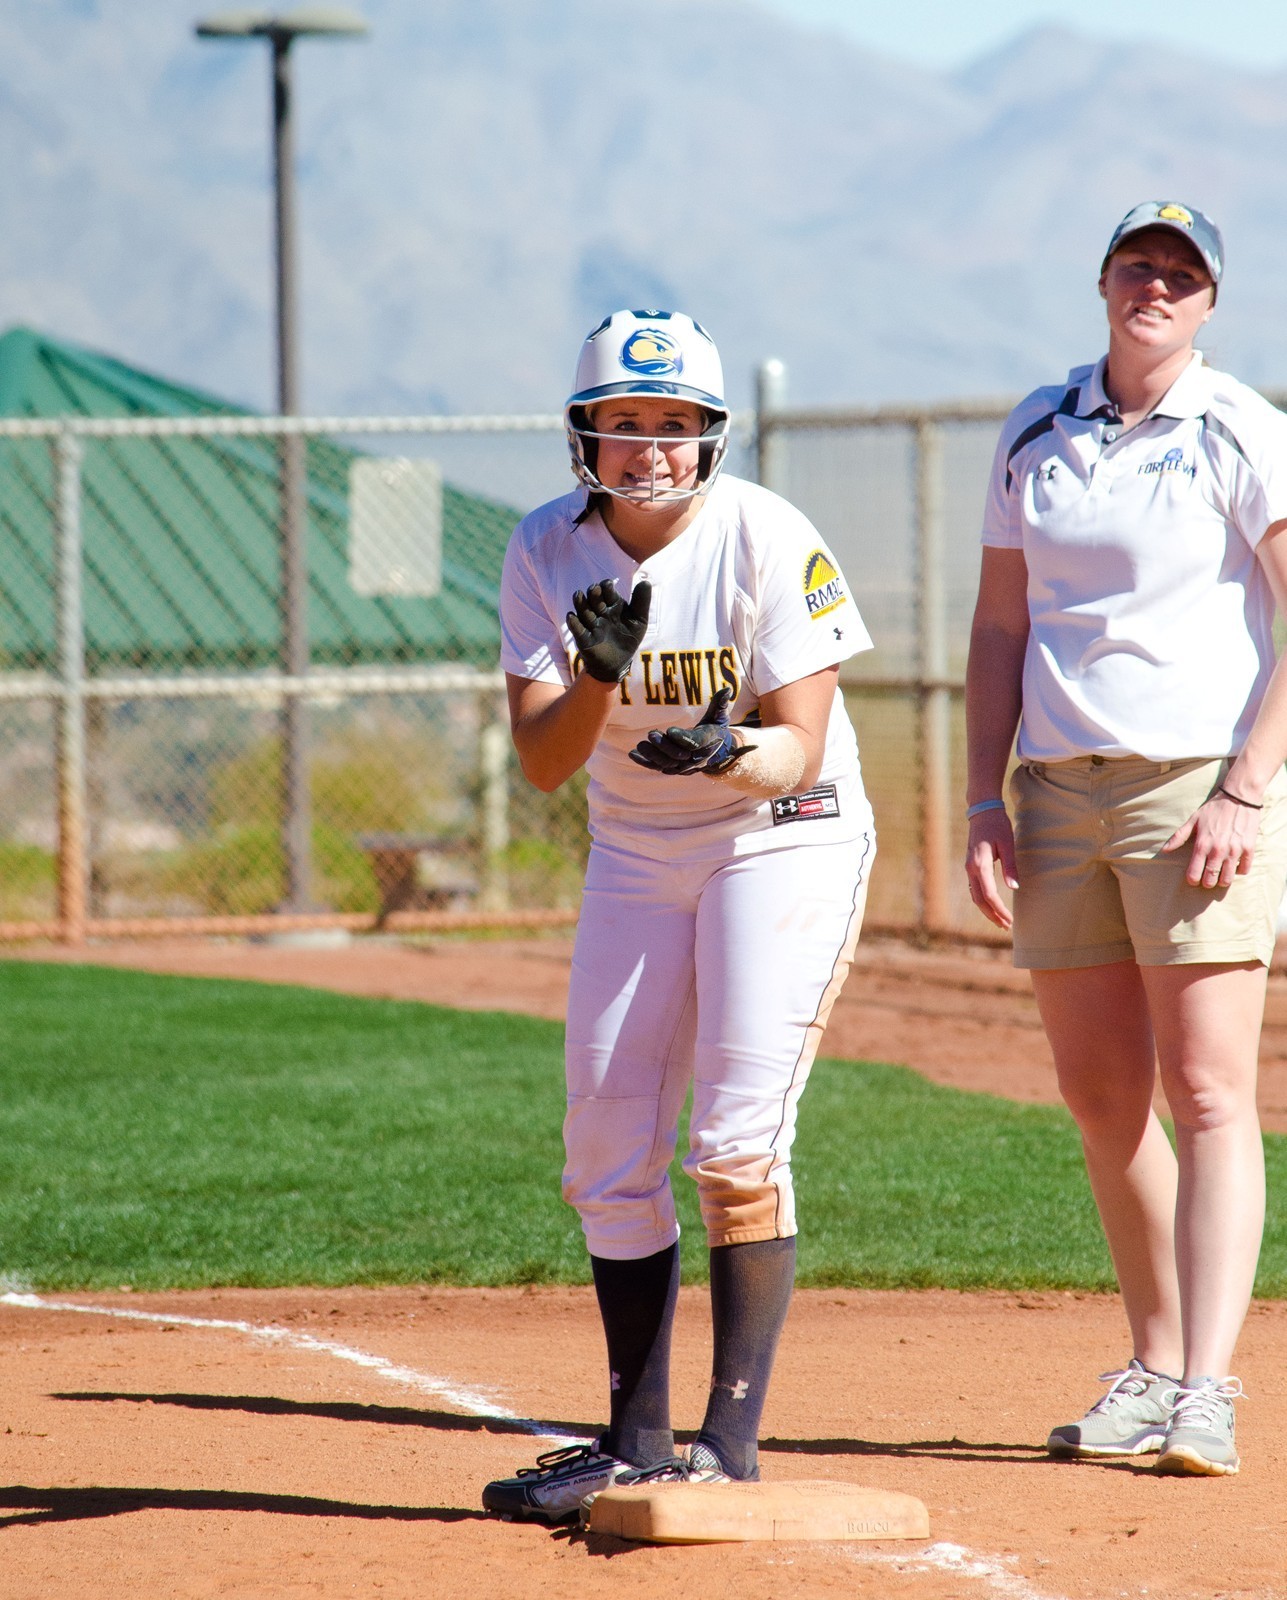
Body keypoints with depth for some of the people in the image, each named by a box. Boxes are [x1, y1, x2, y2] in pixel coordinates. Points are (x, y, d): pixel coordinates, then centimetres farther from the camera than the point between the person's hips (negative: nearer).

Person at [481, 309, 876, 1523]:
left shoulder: (768, 542, -19)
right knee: (608, 1152, 6)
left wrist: (725, 752, -40)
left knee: (737, 1142, -14)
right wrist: (598, 676, -32)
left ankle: (730, 1443, -10)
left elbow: (800, 748, -19)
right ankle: (636, 1441, 17)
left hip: (784, 840, -5)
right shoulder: (548, 553, -7)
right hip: (635, 856, 5)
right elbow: (542, 761, -13)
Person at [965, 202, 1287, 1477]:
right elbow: (999, 628, 15)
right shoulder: (1037, 435, 12)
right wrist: (986, 800, 7)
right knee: (1098, 1095, 8)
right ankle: (1153, 1363, 19)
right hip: (1060, 791, 5)